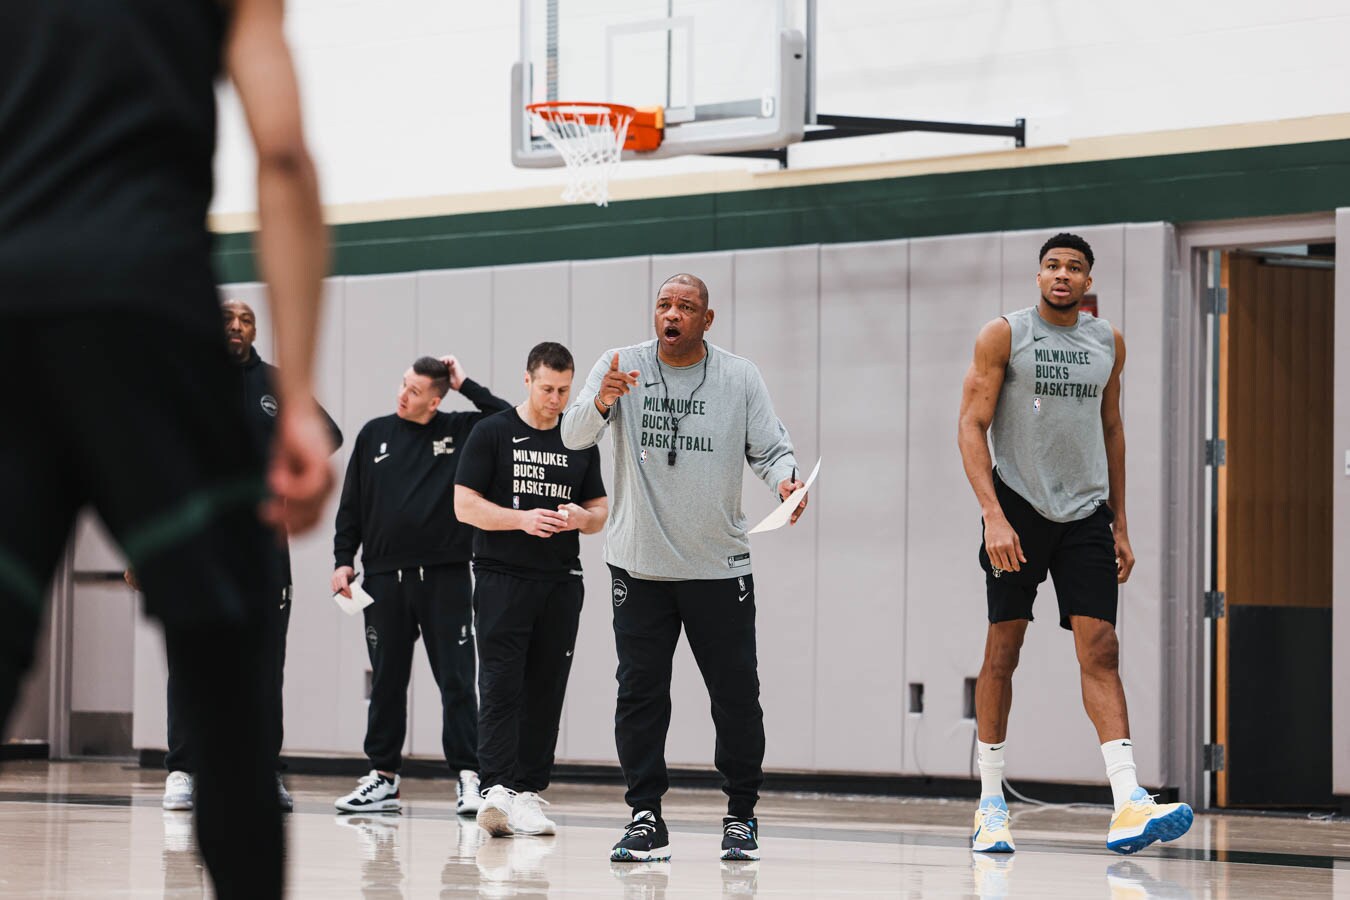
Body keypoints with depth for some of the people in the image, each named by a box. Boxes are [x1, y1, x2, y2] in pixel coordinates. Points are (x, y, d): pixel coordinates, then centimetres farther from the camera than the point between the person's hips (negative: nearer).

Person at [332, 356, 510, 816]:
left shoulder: (461, 432, 3)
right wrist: (343, 560, 4)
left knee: (456, 681, -4)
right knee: (387, 682, 8)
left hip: (445, 577, -2)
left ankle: (469, 779, -2)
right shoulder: (375, 434, 9)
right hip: (384, 577, 2)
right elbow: (351, 504, 12)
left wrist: (466, 386, -7)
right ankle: (383, 778, 15)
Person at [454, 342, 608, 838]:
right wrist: (523, 519, -17)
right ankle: (497, 791, -19)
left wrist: (582, 517, -7)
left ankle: (529, 793, 8)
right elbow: (465, 505, -4)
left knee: (546, 690, 4)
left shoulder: (581, 442, 13)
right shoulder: (493, 433, 1)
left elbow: (601, 512, 17)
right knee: (501, 685, -11)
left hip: (561, 583, 4)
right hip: (502, 577, -4)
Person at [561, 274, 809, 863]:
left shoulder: (741, 378, 1)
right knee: (640, 694, 0)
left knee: (737, 697, 2)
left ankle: (741, 815, 15)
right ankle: (645, 817, 6)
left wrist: (785, 479, -20)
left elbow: (771, 449, 3)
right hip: (639, 565, 0)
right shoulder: (621, 367, -1)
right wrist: (601, 402, -33)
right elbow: (574, 435, -11)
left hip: (720, 566, 0)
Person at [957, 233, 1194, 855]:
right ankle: (990, 804, 11)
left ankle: (1128, 805, -17)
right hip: (1018, 507, -3)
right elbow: (972, 426, -8)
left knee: (1100, 651, -7)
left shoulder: (1108, 344, 10)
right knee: (1002, 651, 2)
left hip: (1085, 513, 3)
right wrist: (993, 516, -19)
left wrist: (1119, 523, 17)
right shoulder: (1003, 336, -3)